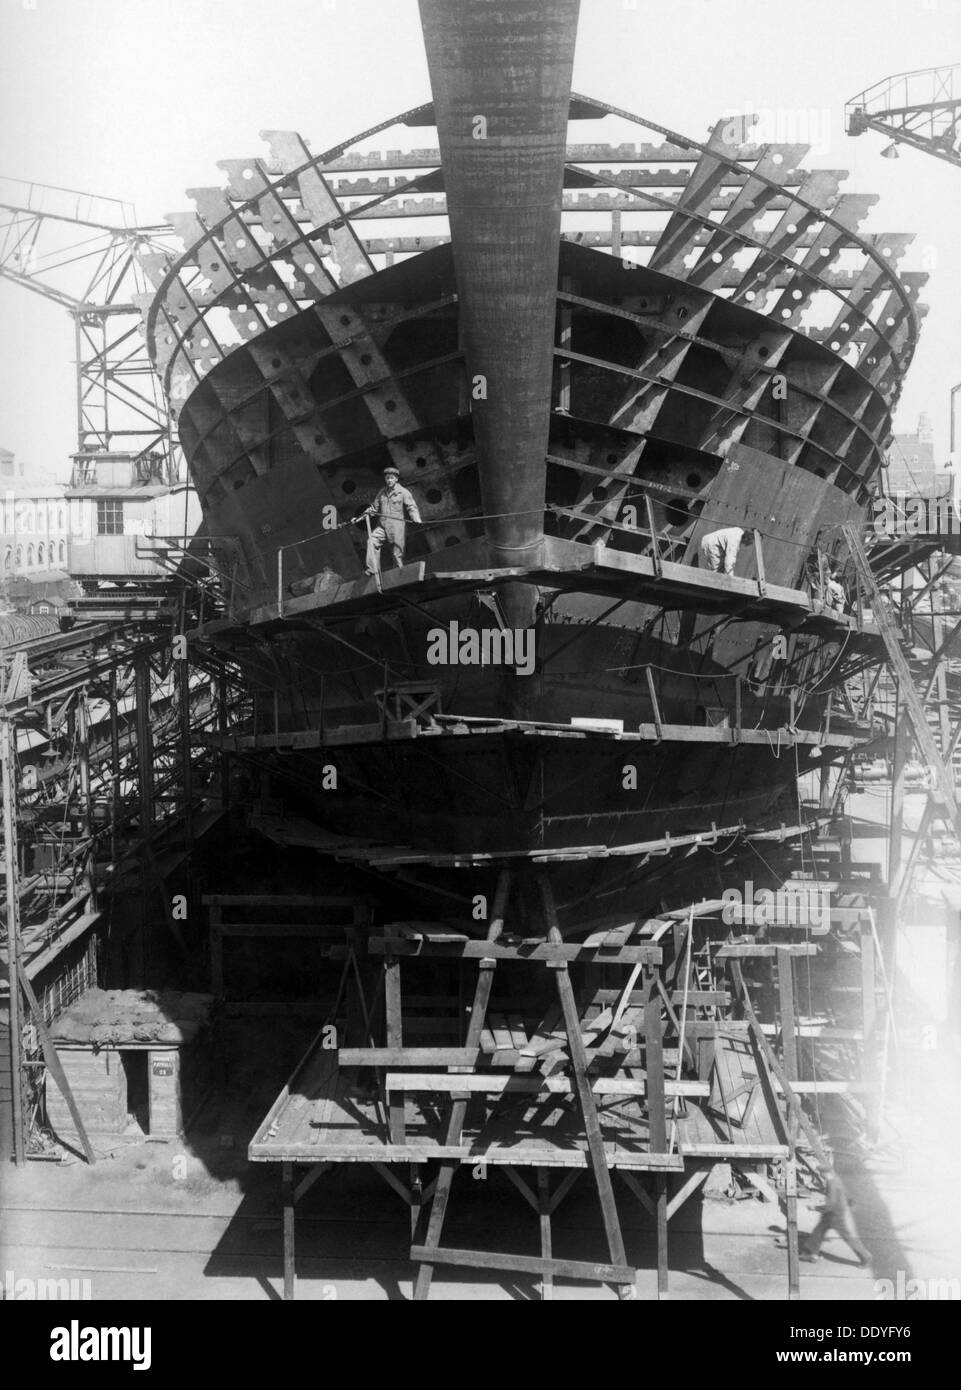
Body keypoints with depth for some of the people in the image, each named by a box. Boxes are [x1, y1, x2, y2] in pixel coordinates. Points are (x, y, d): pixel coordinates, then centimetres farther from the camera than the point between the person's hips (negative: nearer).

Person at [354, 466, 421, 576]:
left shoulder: (403, 492, 2)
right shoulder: (382, 492, 18)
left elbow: (411, 507, -7)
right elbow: (374, 508, 26)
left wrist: (416, 519, -26)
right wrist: (360, 517, 20)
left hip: (397, 526, -4)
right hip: (382, 525, 4)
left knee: (397, 552, -6)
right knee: (372, 540, -18)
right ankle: (373, 570, -19)